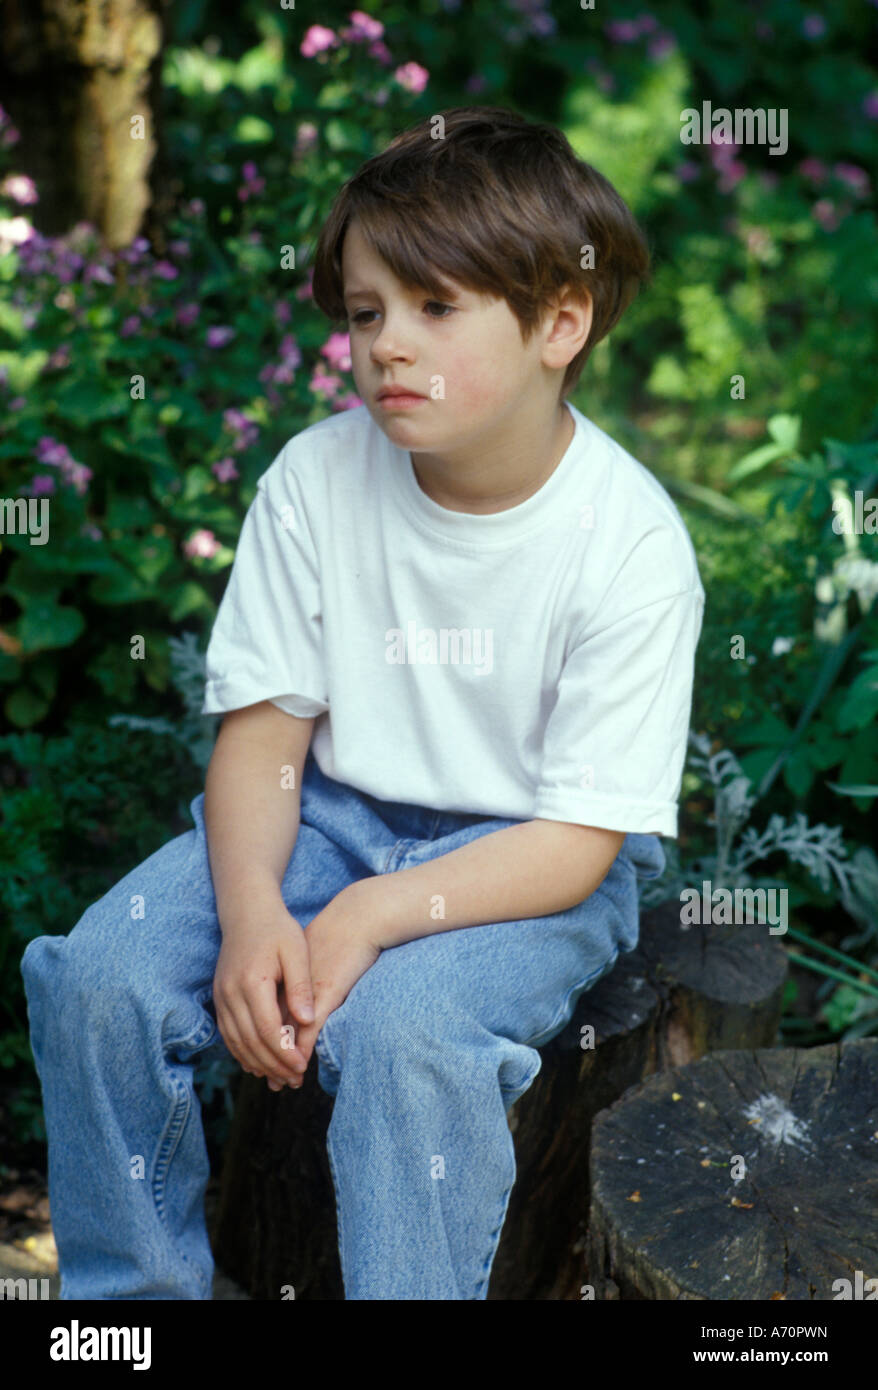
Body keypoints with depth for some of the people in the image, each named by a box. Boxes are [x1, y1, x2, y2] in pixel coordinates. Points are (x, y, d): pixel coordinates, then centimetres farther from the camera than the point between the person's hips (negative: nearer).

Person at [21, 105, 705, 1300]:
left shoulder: (630, 544, -17)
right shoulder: (317, 478, -7)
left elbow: (579, 841, -16)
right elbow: (264, 725, -4)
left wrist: (372, 913, -27)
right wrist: (252, 909, -22)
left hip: (520, 865, -4)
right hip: (333, 811, 4)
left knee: (405, 1030, -34)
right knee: (97, 977, -15)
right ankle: (133, 1288, 7)